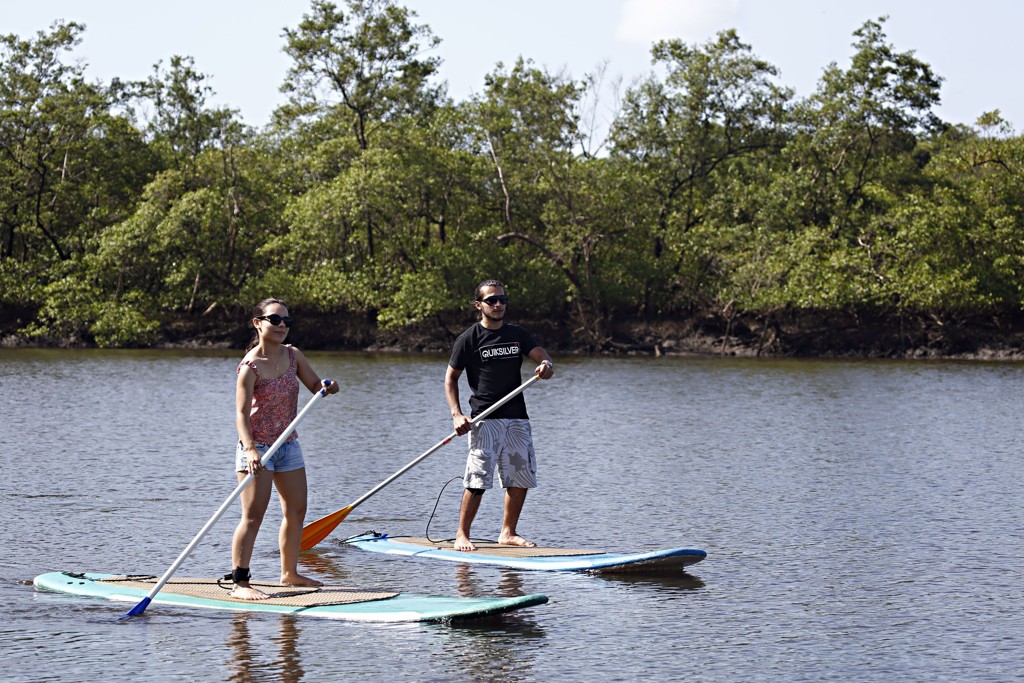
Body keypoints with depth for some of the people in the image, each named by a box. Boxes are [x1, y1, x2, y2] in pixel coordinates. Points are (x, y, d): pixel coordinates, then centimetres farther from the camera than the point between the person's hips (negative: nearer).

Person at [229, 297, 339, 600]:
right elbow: (241, 413, -25)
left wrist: (327, 387, -16)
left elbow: (314, 385, 10)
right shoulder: (250, 366, -19)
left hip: (288, 444, 8)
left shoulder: (292, 355, 2)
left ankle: (289, 573, 31)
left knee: (297, 511, 16)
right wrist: (250, 449, -39)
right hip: (258, 446, -8)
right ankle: (240, 583, -13)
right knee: (253, 515, -13)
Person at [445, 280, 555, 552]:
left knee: (522, 478, 4)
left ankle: (508, 533, 16)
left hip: (517, 418, 5)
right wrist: (457, 415, -11)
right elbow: (451, 378, 2)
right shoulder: (468, 339, -1)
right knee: (478, 480, -12)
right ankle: (461, 535, -3)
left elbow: (542, 356, 4)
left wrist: (546, 366, -22)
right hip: (485, 419, -5)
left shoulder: (518, 334, 12)